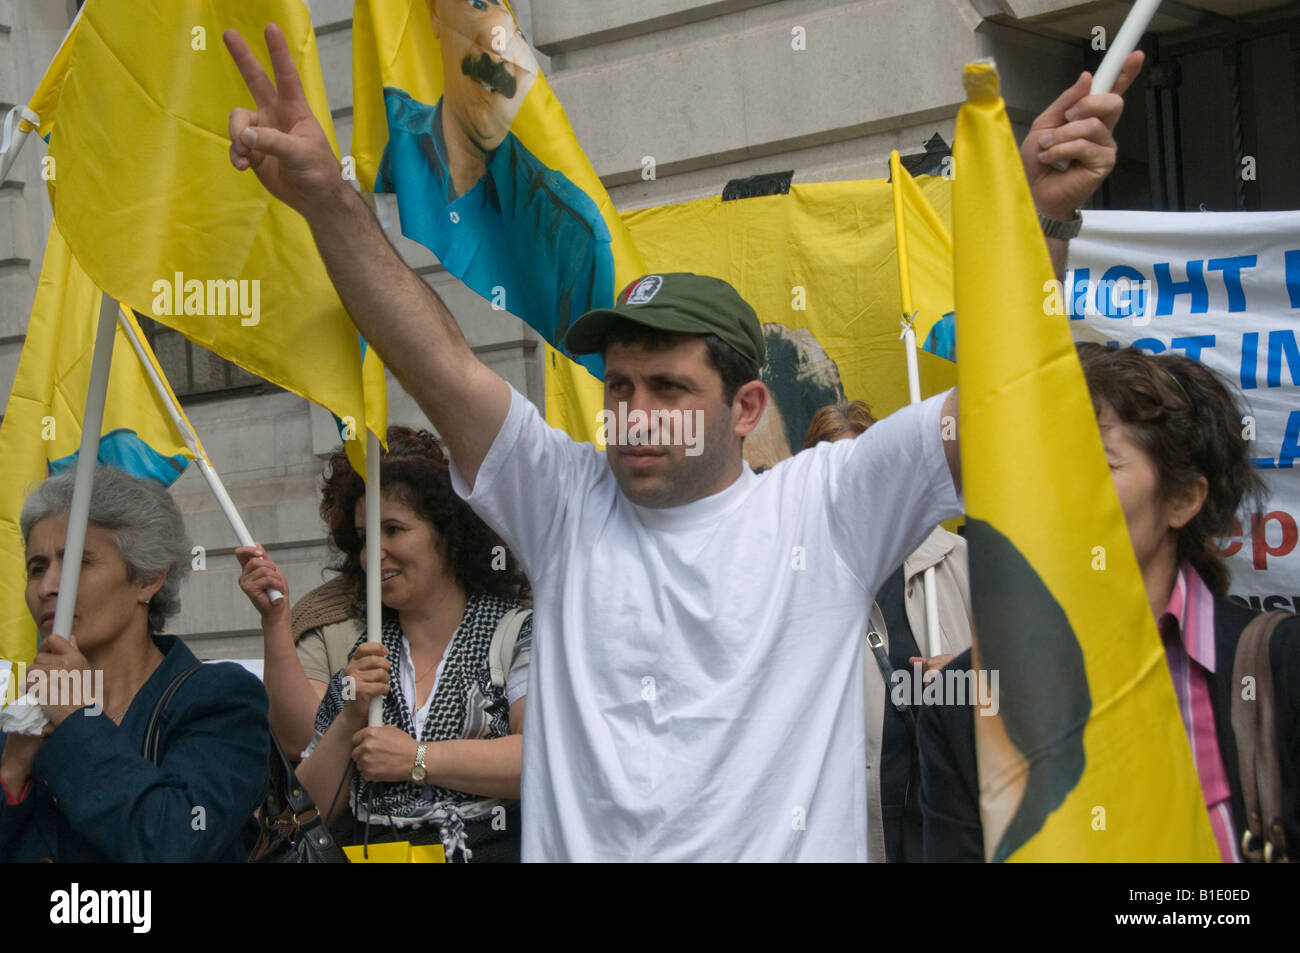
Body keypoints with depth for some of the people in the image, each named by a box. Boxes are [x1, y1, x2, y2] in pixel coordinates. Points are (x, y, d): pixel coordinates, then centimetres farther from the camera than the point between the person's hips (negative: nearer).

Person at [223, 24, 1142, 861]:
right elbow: (439, 361, -3)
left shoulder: (828, 506, 2)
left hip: (788, 842, -2)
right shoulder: (567, 502, 7)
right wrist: (328, 198, -14)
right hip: (577, 841, 2)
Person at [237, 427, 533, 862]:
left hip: (491, 849, -1)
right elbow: (313, 807, 12)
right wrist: (351, 718, -3)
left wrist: (416, 760, -8)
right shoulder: (360, 659, 17)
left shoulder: (517, 634, 5)